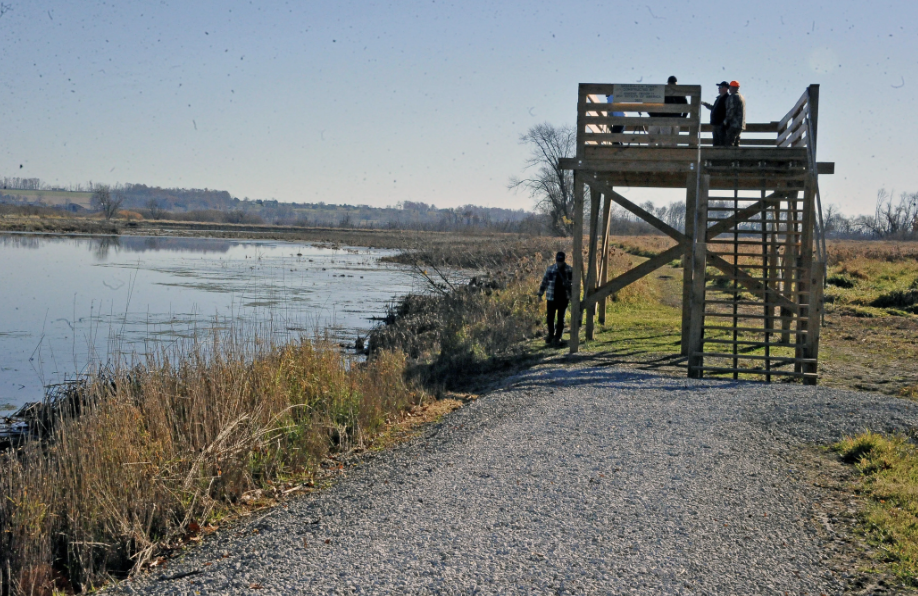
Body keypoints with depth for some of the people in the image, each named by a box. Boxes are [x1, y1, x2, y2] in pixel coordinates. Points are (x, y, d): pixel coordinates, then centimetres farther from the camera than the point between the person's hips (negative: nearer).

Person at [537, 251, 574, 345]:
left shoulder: (569, 270, -2)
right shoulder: (550, 269, -2)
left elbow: (574, 283, 5)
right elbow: (544, 282, 4)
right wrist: (540, 294, 5)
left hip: (563, 298, 0)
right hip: (551, 298, 0)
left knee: (561, 318, 6)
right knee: (550, 317, 4)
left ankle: (557, 336, 18)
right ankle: (551, 334, 25)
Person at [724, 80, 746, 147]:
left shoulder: (732, 97, -10)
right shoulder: (742, 97, 19)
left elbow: (731, 110, -17)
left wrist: (725, 121, -8)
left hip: (733, 125, -9)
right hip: (740, 125, 9)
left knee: (728, 144, -12)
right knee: (736, 145, 10)